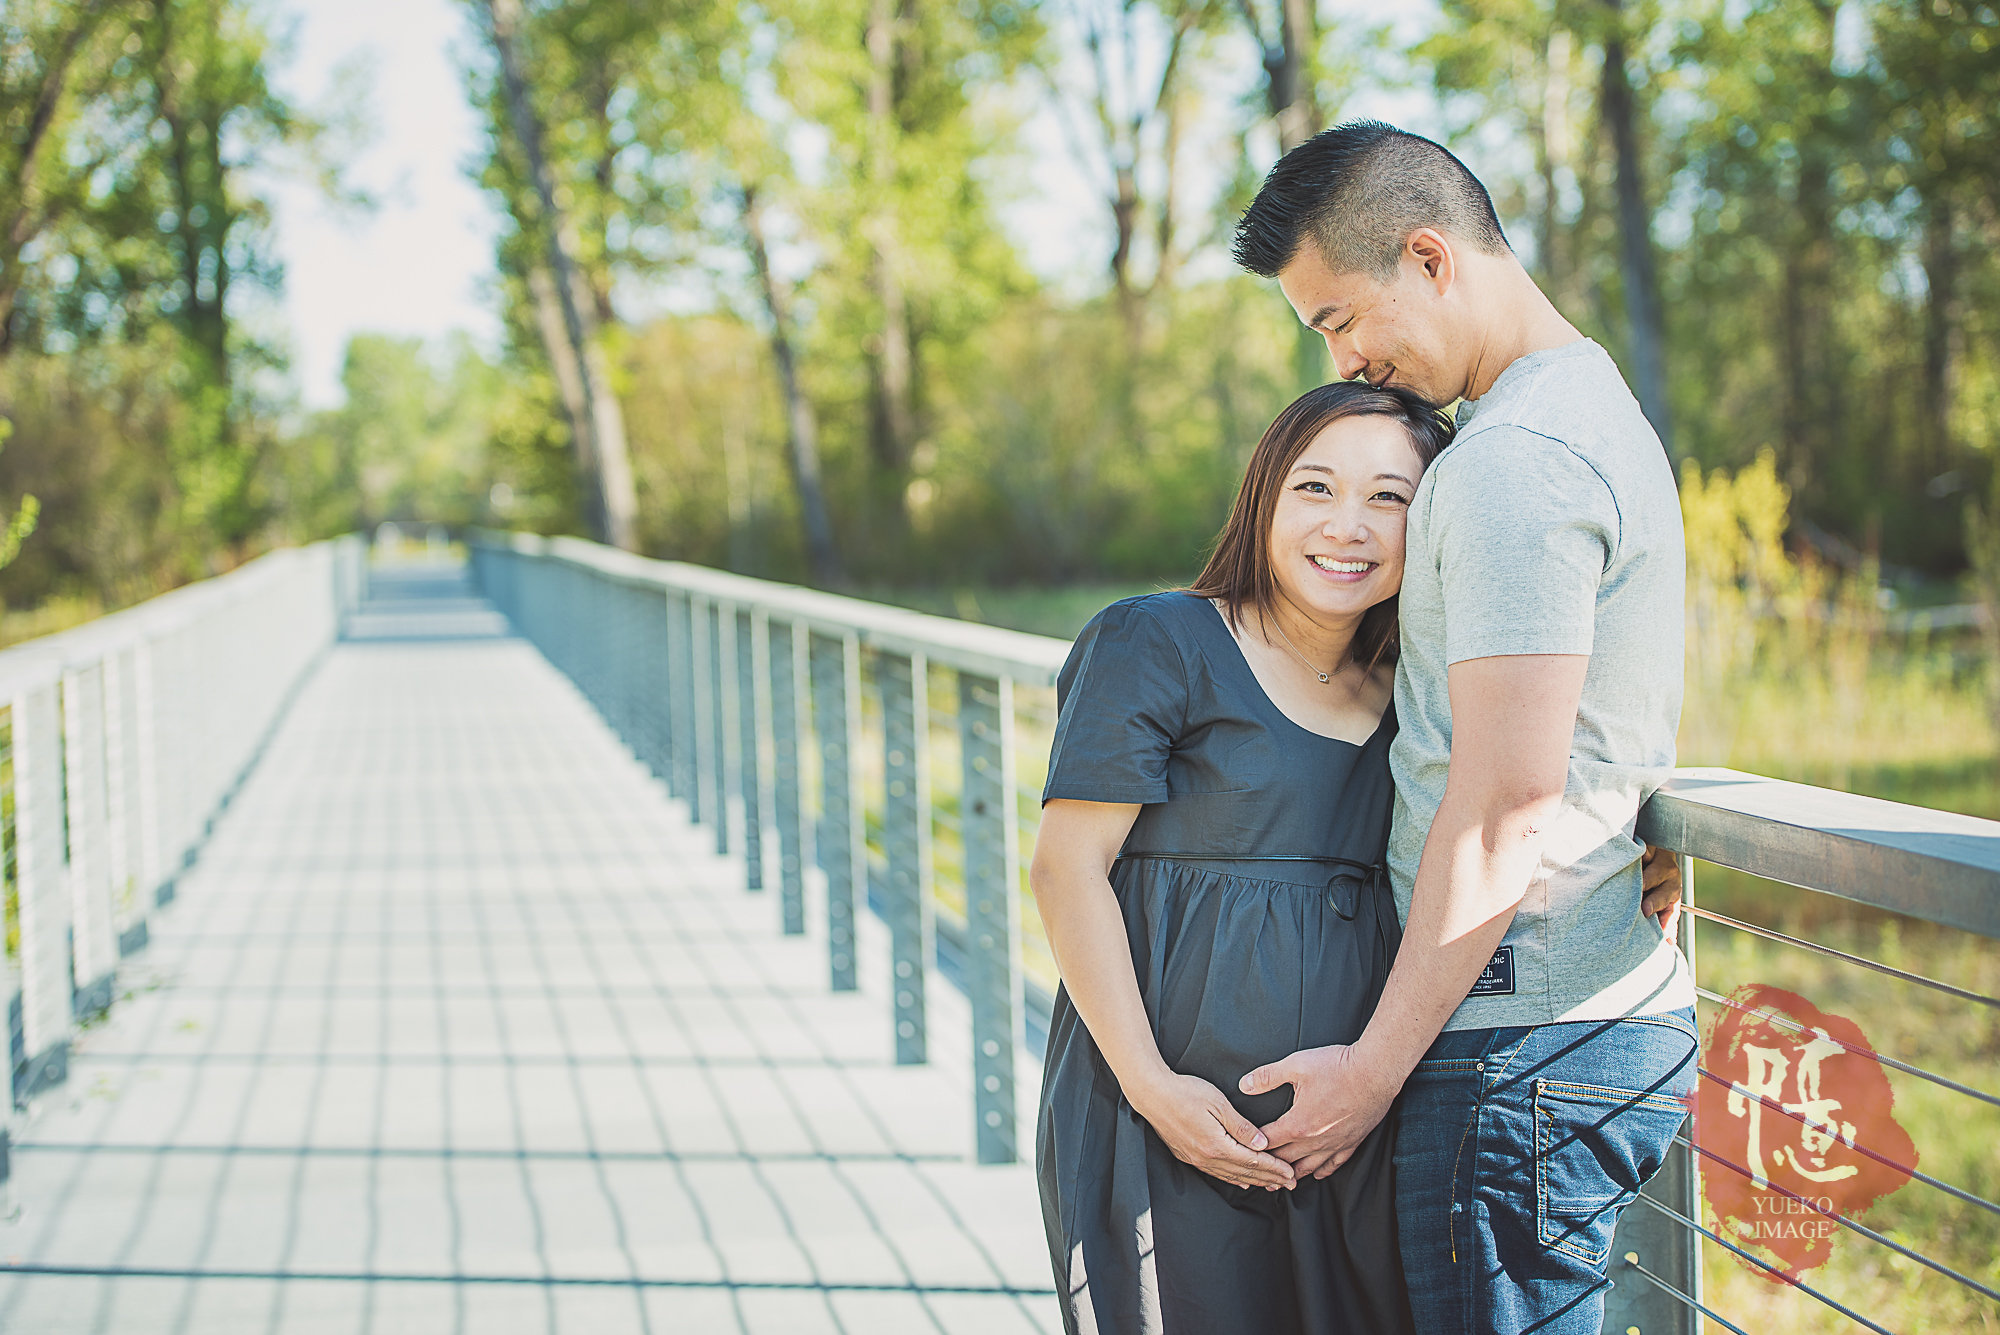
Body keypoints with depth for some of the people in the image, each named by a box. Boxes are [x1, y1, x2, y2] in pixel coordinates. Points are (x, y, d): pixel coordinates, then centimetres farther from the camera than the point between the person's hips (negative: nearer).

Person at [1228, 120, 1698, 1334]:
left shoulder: (1515, 459, -16)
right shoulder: (1595, 407, 17)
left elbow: (1509, 799, -21)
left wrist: (1380, 1061, -16)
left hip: (1524, 1047, -10)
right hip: (1623, 1011, 10)